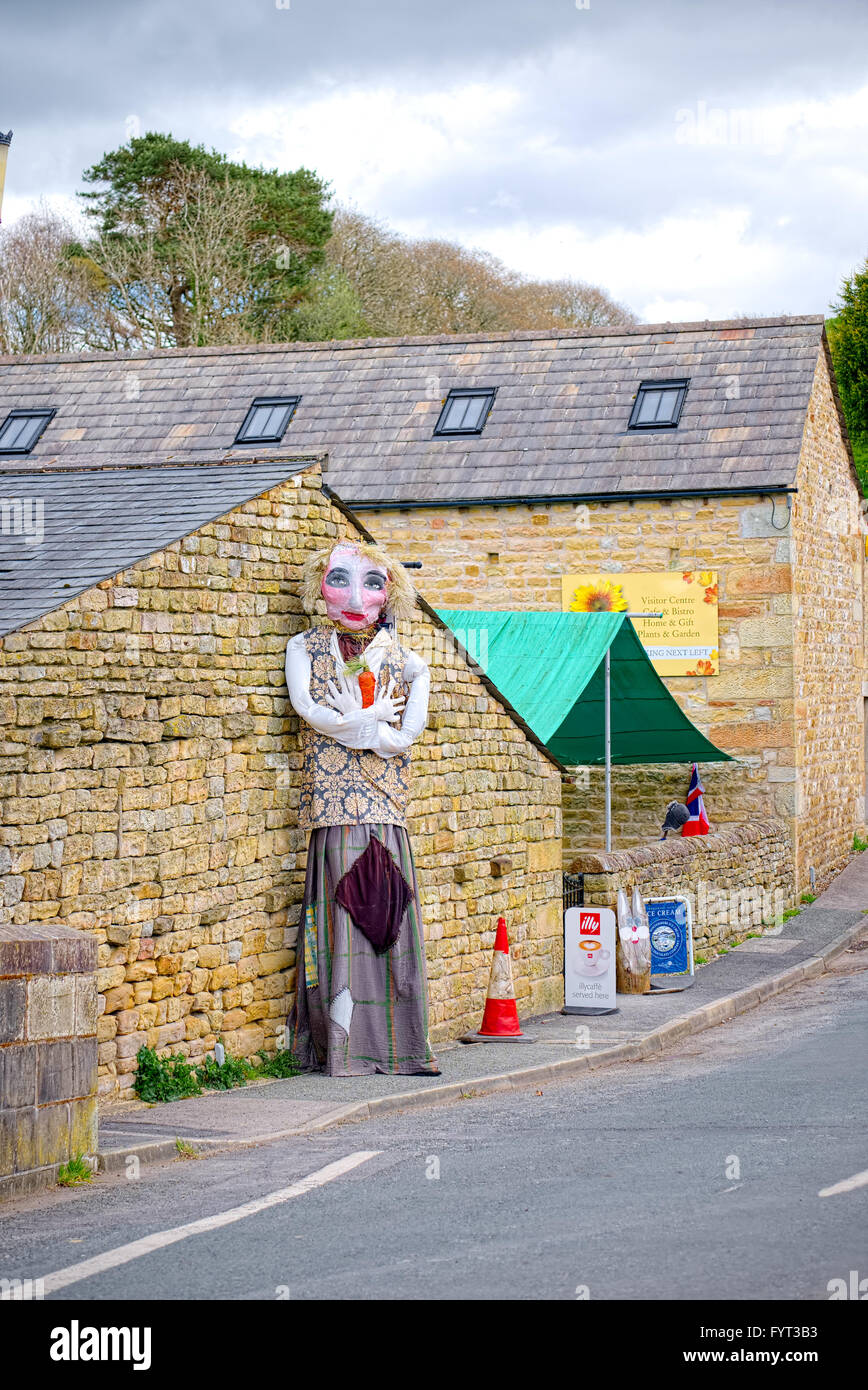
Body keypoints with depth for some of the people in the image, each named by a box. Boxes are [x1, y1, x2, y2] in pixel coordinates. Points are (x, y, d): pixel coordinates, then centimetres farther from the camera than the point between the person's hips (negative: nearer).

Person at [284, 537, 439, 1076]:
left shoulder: (404, 661, 14)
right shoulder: (307, 648, 13)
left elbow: (409, 733, 2)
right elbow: (304, 704, -4)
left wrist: (345, 723, -4)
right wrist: (370, 723, -4)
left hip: (385, 803, 2)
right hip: (333, 801, -2)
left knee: (390, 916, -3)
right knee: (341, 915, -7)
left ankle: (398, 1044, 2)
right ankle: (343, 1047, -6)